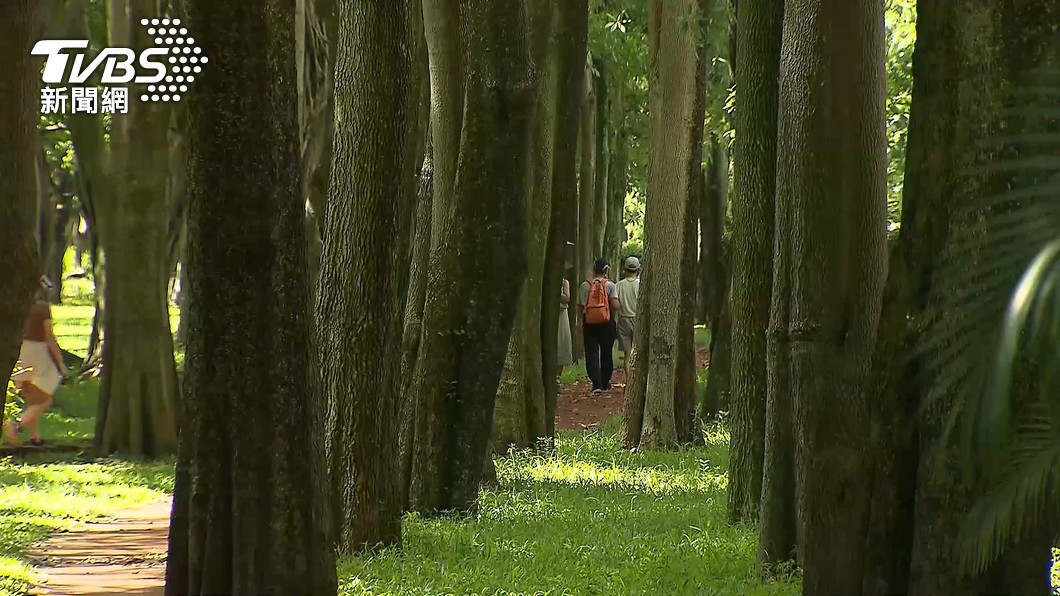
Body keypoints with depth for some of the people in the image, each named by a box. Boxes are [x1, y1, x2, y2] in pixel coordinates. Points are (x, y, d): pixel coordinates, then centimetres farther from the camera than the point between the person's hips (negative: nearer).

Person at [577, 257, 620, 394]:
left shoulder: (584, 286, 2)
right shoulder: (609, 285, -4)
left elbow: (580, 307, 4)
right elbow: (615, 306, -13)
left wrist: (581, 321, 17)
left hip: (589, 323, 1)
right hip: (607, 322, -1)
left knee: (591, 353, 1)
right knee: (606, 352, 12)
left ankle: (596, 383, -11)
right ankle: (605, 383, 19)